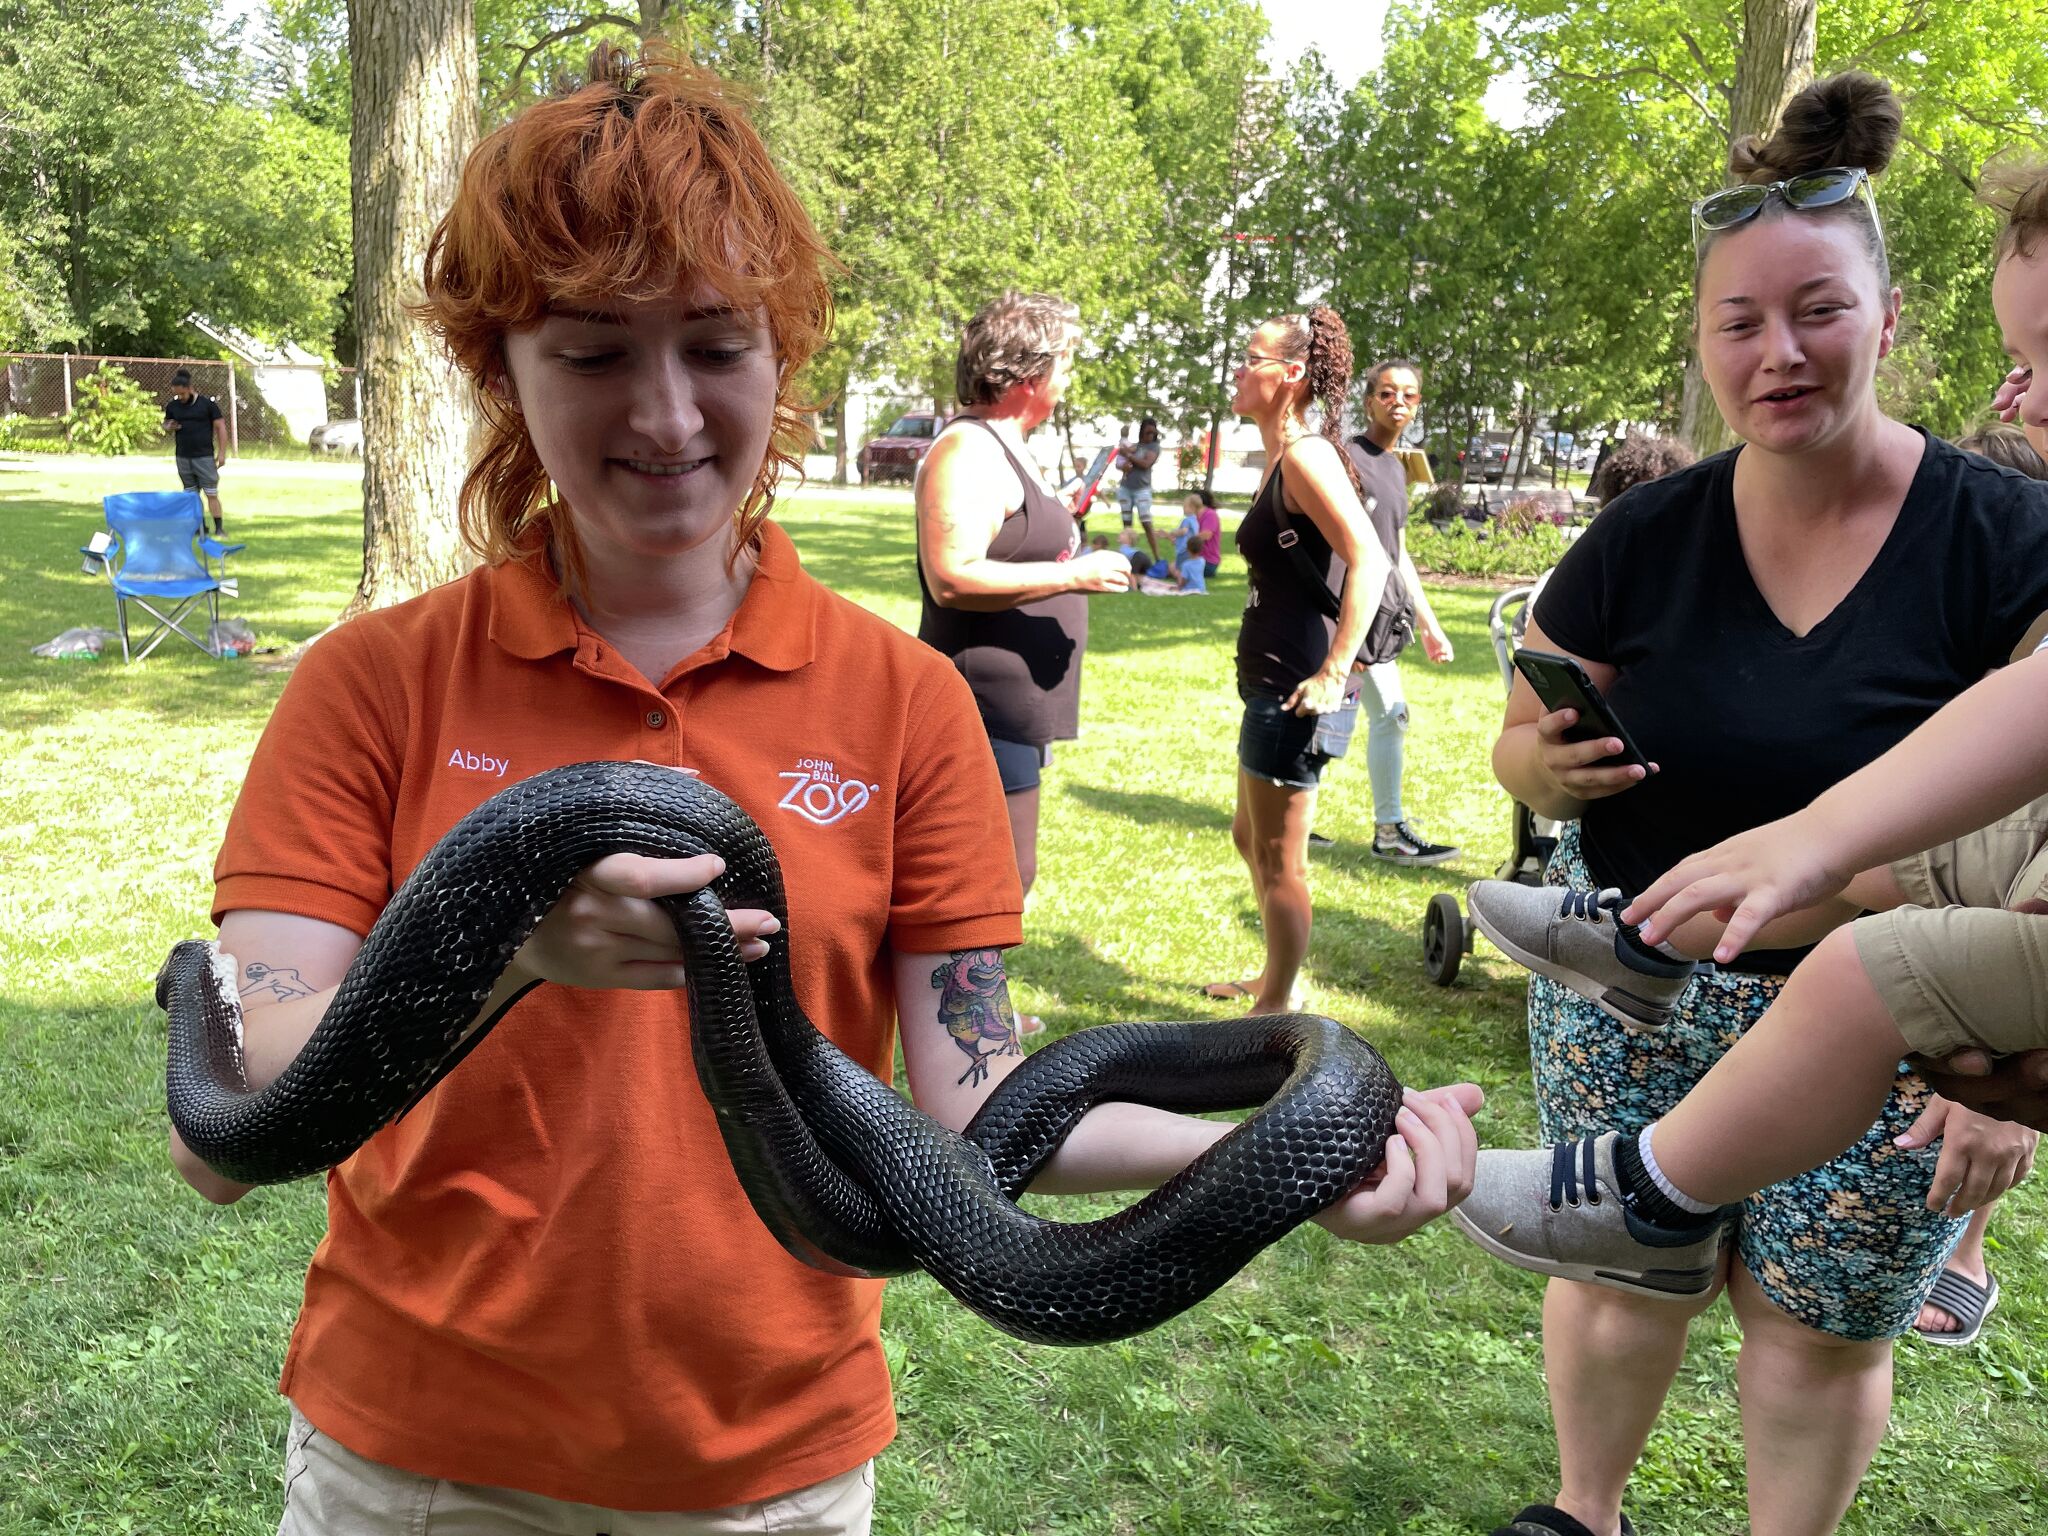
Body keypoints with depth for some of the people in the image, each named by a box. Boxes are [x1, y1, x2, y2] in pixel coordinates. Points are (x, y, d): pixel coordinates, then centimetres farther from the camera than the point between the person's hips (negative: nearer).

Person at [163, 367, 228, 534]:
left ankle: (218, 528, -3)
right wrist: (168, 427, -4)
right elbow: (165, 423, 21)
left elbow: (220, 427, -3)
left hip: (204, 456, -4)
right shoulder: (172, 406, 6)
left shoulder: (208, 403, -6)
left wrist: (222, 453, -8)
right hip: (183, 457, 4)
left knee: (211, 494, -6)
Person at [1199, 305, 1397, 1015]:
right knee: (1251, 840, 24)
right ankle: (1275, 978, 41)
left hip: (1297, 692, -11)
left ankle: (1276, 1010, 16)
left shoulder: (1306, 456, -16)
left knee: (1278, 859, 2)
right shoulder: (1281, 458, 14)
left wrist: (1333, 674, -27)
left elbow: (1369, 561, -25)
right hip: (1270, 683, 11)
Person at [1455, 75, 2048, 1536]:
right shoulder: (1646, 537, -4)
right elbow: (1521, 740, 6)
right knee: (1628, 1283, 14)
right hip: (1634, 1003, 2)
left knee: (1819, 1331, 12)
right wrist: (1549, 765, -17)